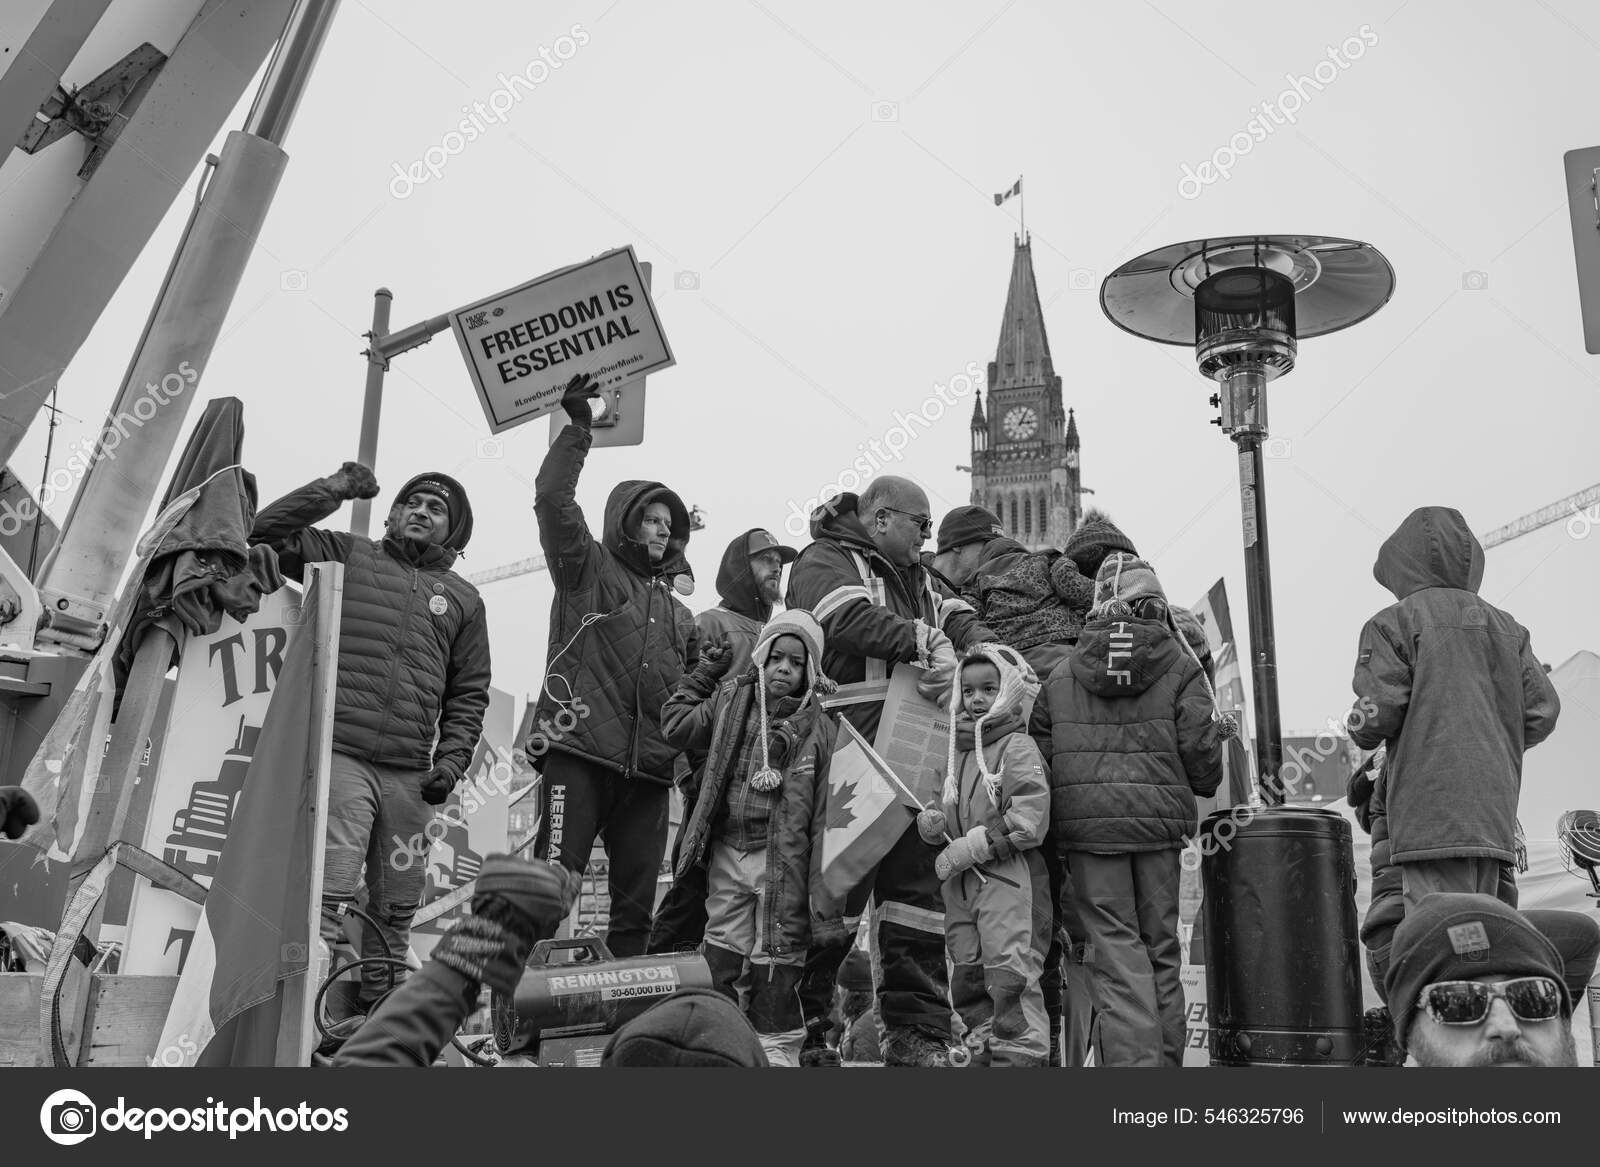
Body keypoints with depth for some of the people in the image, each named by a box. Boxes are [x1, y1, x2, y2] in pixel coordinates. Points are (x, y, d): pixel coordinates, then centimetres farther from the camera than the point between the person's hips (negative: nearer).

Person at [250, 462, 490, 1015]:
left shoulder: (462, 599, 20)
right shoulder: (346, 555, 15)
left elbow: (469, 693, 18)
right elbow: (268, 532, 6)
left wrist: (451, 760, 5)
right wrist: (333, 490, 0)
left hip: (411, 776, 4)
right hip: (338, 756, -3)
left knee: (396, 909, 8)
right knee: (327, 892, -16)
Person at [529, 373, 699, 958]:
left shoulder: (678, 613, 26)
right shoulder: (589, 569, 9)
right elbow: (553, 499, -6)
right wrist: (577, 430, -12)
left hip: (648, 767, 6)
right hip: (579, 753, -6)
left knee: (636, 903, 5)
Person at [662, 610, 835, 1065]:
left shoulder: (817, 728, -4)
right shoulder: (730, 701, 4)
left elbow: (824, 803, -5)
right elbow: (676, 726, 7)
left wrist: (820, 869, -8)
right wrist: (704, 674, 7)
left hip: (781, 857, -3)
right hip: (726, 852, 3)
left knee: (777, 952, 4)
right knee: (720, 948, 9)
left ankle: (776, 1043, 17)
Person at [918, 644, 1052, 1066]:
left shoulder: (1018, 748, -6)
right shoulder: (957, 752, 15)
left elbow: (1028, 822, -16)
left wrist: (967, 848, -16)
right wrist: (932, 825, -2)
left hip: (1008, 878, -7)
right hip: (960, 885, 7)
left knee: (1009, 982, -9)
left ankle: (1020, 1054, -3)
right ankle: (982, 1053, 23)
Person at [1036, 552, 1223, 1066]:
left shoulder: (1060, 676, 7)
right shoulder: (1179, 666, 2)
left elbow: (1038, 752, 7)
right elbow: (1200, 748, -2)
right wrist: (1202, 785, 19)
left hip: (1086, 824, 0)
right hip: (1159, 819, 0)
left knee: (1116, 945, 0)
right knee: (1160, 945, 13)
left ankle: (1133, 1056, -12)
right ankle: (1165, 1054, 18)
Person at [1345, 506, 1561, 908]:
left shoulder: (1395, 623, -1)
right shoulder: (1507, 627, 18)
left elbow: (1379, 713, -10)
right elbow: (1543, 711, 12)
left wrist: (1358, 727, 12)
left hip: (1432, 812, -6)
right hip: (1496, 815, 6)